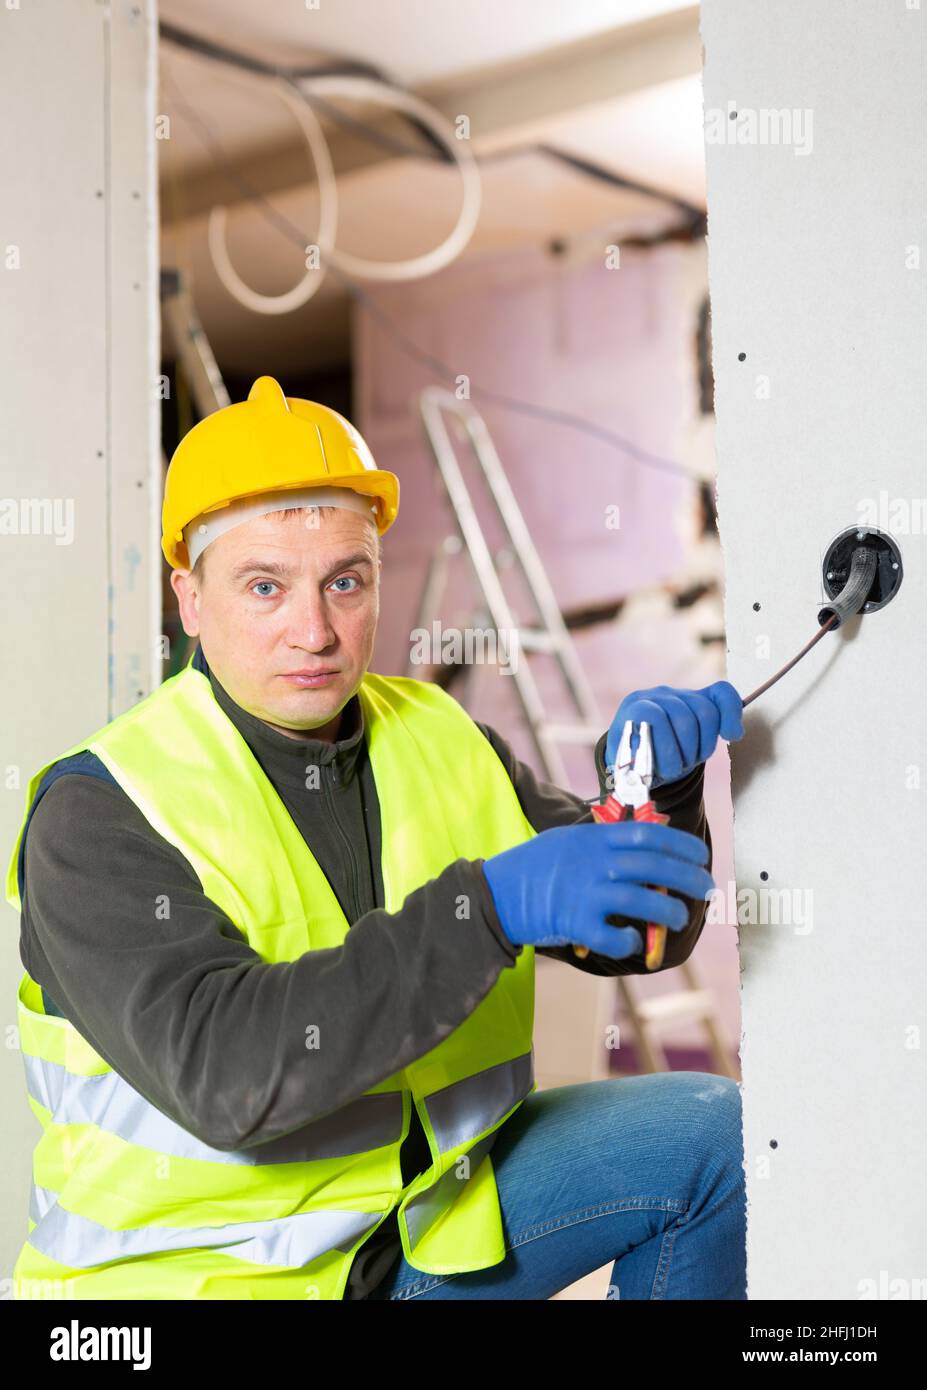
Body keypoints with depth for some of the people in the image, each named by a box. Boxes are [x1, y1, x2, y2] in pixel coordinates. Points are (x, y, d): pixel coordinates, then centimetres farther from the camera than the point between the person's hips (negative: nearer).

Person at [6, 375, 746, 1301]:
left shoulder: (438, 745, 1)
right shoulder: (97, 817, -17)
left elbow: (630, 931, 4)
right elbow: (221, 1071, -31)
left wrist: (654, 789, -17)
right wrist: (488, 907, -38)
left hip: (428, 1211, 5)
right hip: (204, 1262, -4)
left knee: (709, 1130, -3)